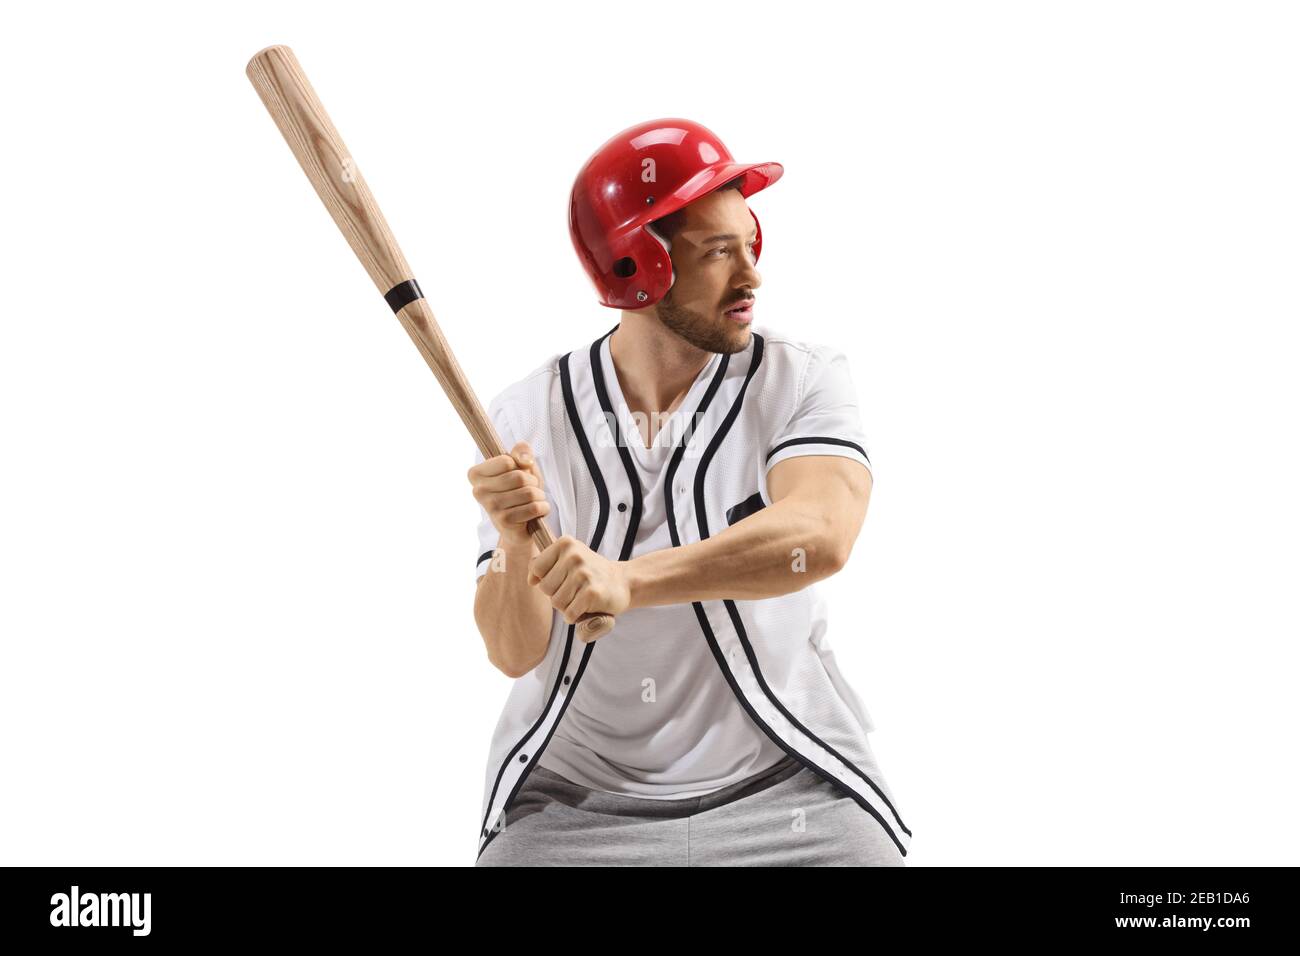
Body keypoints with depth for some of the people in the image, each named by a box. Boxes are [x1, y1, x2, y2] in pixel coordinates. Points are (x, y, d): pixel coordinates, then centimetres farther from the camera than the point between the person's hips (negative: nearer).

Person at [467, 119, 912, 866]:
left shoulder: (804, 379, -6)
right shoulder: (526, 417, -3)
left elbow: (819, 537, -27)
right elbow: (515, 656, -6)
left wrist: (629, 580, -39)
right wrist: (516, 546, -27)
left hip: (785, 782, 0)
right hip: (573, 797, 1)